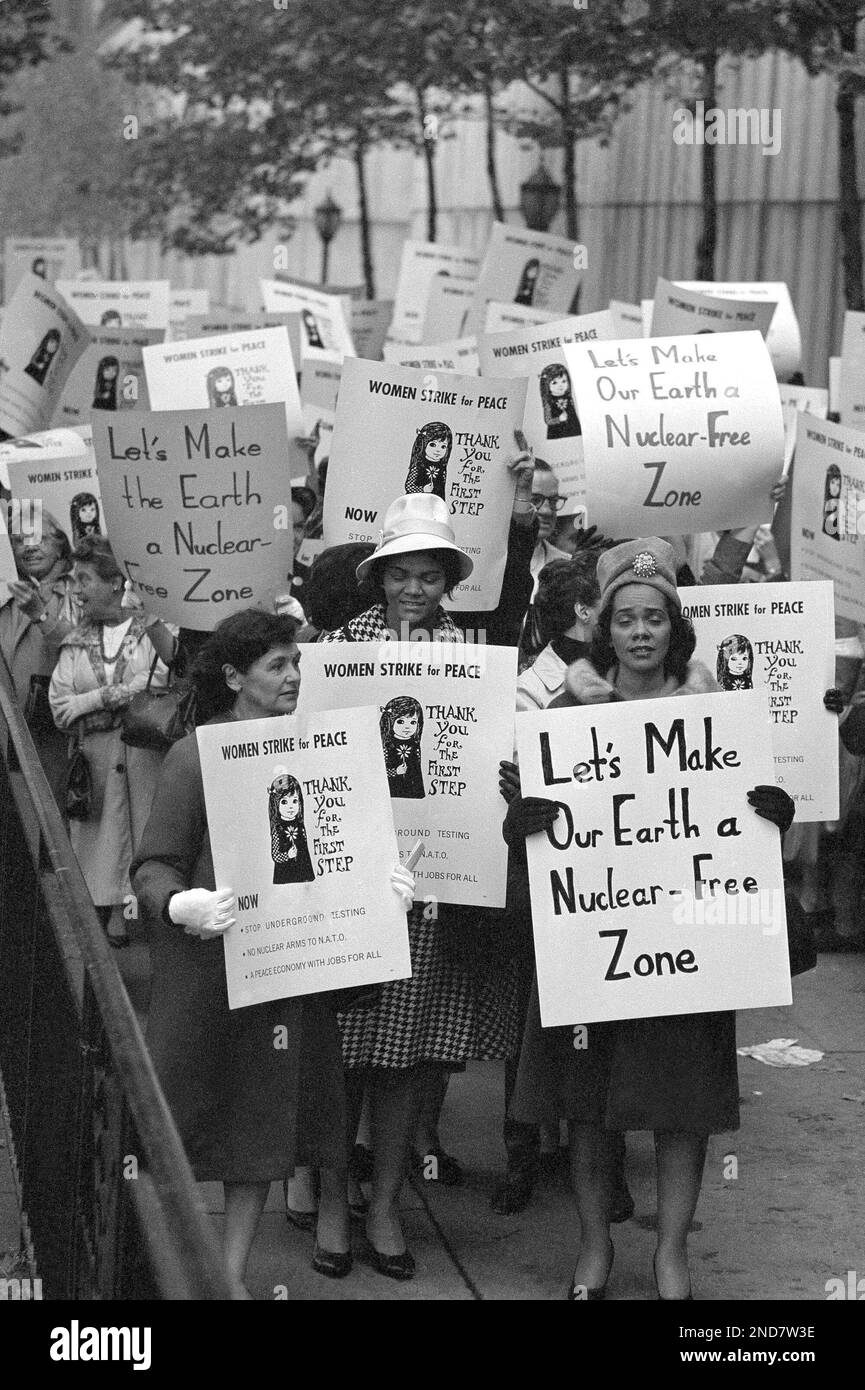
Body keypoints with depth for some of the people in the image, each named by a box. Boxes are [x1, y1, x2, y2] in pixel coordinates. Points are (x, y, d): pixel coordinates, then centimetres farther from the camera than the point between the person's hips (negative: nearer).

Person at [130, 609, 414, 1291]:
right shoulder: (196, 757, -8)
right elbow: (154, 865, -9)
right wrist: (181, 904, -29)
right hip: (212, 964, -4)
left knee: (258, 1117, 8)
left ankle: (232, 1272, 18)